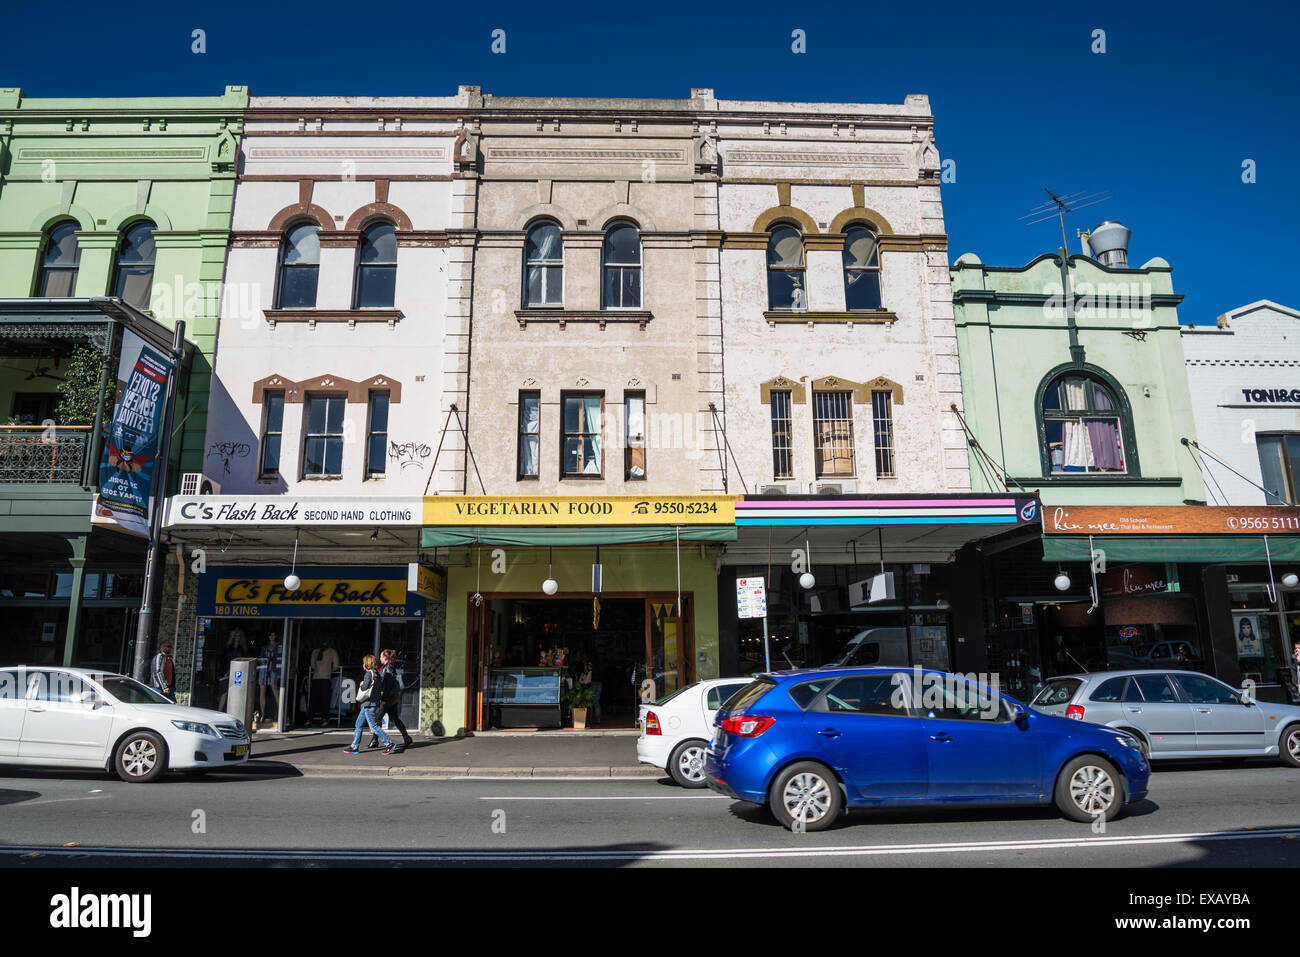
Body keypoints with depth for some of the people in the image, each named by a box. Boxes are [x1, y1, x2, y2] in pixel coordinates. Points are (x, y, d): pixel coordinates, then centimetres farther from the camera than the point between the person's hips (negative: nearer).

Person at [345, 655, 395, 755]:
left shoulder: (369, 673, -13)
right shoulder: (376, 673, 13)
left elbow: (365, 687, -21)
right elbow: (379, 689, 12)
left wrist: (361, 685, -2)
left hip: (369, 704, -10)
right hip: (366, 705, 10)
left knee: (374, 726, -7)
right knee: (358, 725, 13)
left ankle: (389, 744, -6)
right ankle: (355, 747, 17)